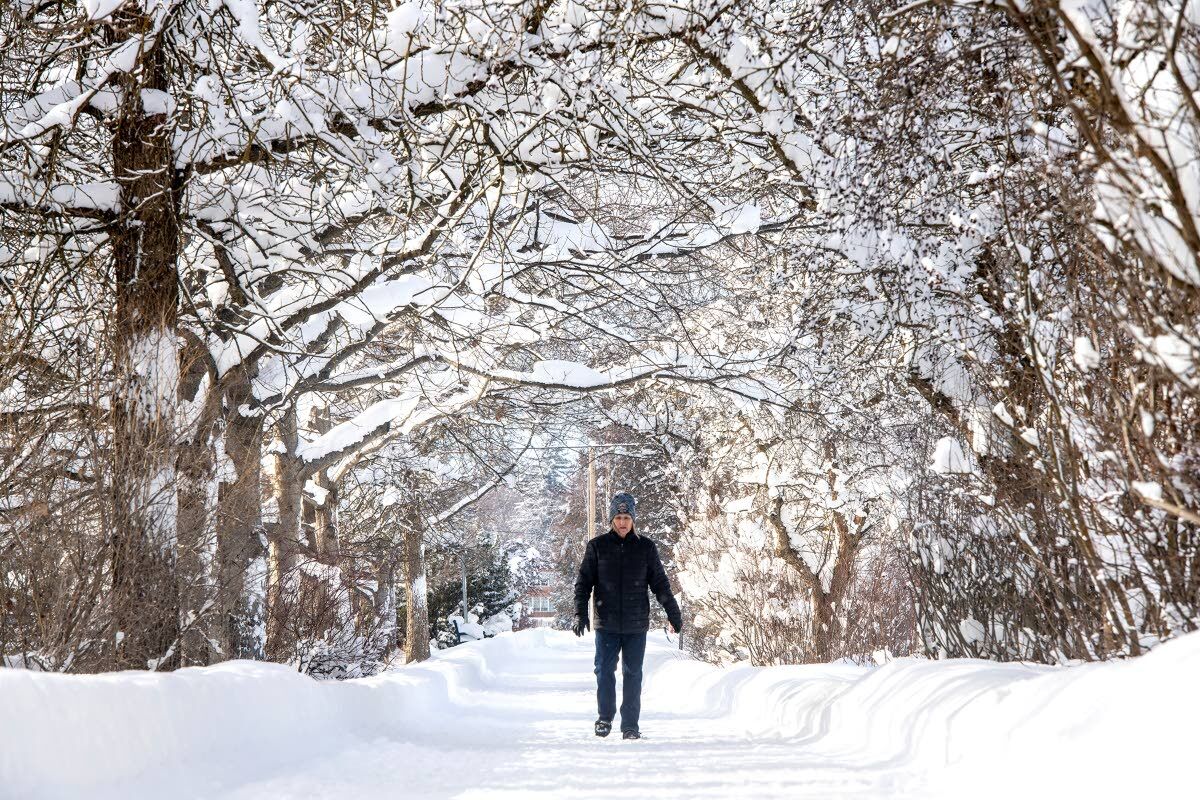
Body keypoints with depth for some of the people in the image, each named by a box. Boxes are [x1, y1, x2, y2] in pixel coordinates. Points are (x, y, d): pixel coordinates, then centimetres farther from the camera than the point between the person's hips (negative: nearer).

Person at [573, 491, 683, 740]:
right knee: (604, 671, -2)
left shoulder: (646, 547, 4)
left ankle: (630, 725, 12)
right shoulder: (597, 546, 3)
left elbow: (660, 583, 9)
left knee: (633, 675, 4)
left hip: (636, 625, 1)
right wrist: (580, 614, -6)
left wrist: (673, 614, 5)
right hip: (606, 623, 0)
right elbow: (583, 582, 4)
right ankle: (605, 717, 17)